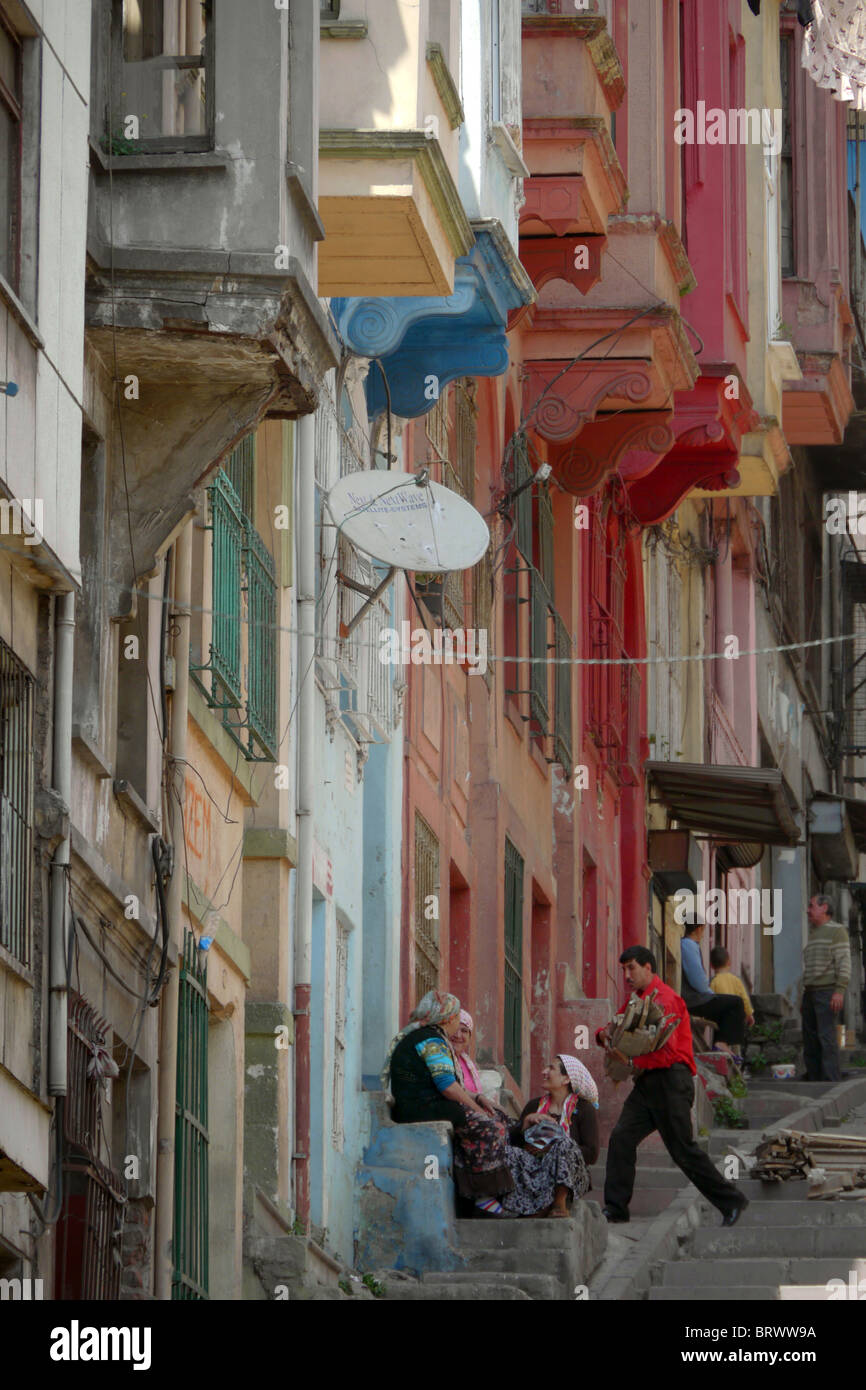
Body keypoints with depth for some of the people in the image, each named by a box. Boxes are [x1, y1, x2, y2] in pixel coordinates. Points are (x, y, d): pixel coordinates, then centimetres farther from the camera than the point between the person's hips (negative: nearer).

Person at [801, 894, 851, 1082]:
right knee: (810, 1039, 3)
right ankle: (814, 1079, 3)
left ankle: (831, 1079, -21)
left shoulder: (837, 931, -3)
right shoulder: (813, 934, 23)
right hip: (811, 993, 9)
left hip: (827, 991, -9)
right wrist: (804, 998, 19)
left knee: (826, 1037, -16)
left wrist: (840, 990, -21)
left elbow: (844, 961, -11)